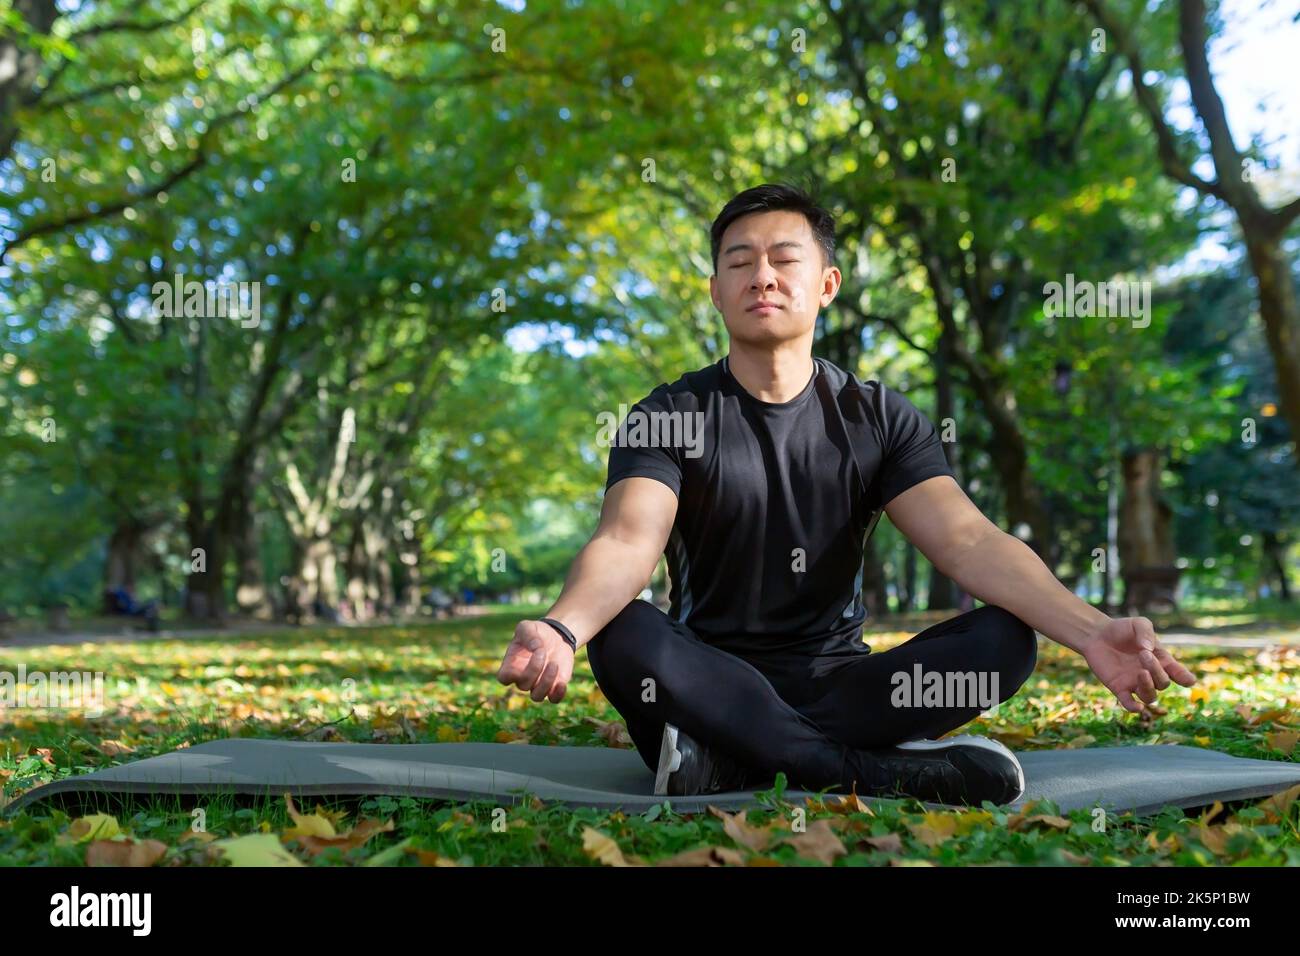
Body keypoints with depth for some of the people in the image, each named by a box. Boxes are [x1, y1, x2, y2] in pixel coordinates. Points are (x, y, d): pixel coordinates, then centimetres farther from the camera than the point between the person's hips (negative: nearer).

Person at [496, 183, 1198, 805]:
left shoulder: (880, 419, 3)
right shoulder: (667, 417, -3)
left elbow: (967, 540, -11)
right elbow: (628, 542, -21)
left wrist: (1090, 630, -30)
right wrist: (560, 628, -46)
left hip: (835, 677, 2)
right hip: (711, 679, -1)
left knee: (1004, 640, -22)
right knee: (621, 634, -33)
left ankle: (731, 763, -29)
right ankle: (880, 775, -31)